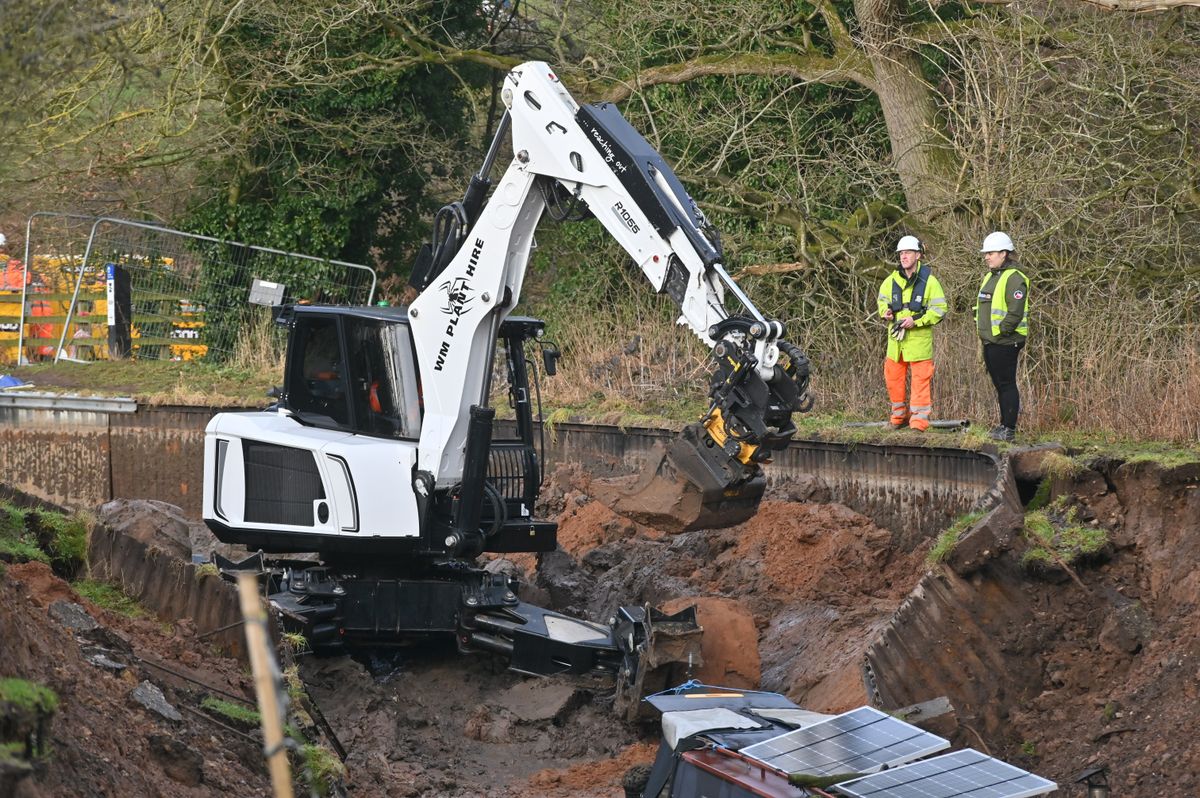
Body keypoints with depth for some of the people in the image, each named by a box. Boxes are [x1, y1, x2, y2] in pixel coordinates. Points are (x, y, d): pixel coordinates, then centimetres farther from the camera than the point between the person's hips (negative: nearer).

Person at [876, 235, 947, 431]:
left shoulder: (928, 281, -6)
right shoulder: (892, 280, 7)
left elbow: (939, 309, -7)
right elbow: (882, 299, 21)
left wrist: (916, 320, -17)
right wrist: (885, 312, -2)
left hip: (919, 339, -5)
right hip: (896, 339, 5)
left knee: (921, 380, -5)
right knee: (893, 378, 11)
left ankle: (919, 419, -1)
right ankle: (899, 415, 27)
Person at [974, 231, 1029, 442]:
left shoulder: (1014, 278, -14)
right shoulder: (990, 277, 18)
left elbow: (1016, 312, -21)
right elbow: (979, 305, 28)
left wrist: (1002, 331, -17)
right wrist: (979, 326, 15)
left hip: (1006, 343, -10)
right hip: (990, 342, 10)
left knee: (1006, 384, -6)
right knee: (999, 384, 14)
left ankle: (1009, 429, -3)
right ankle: (1005, 423, 22)